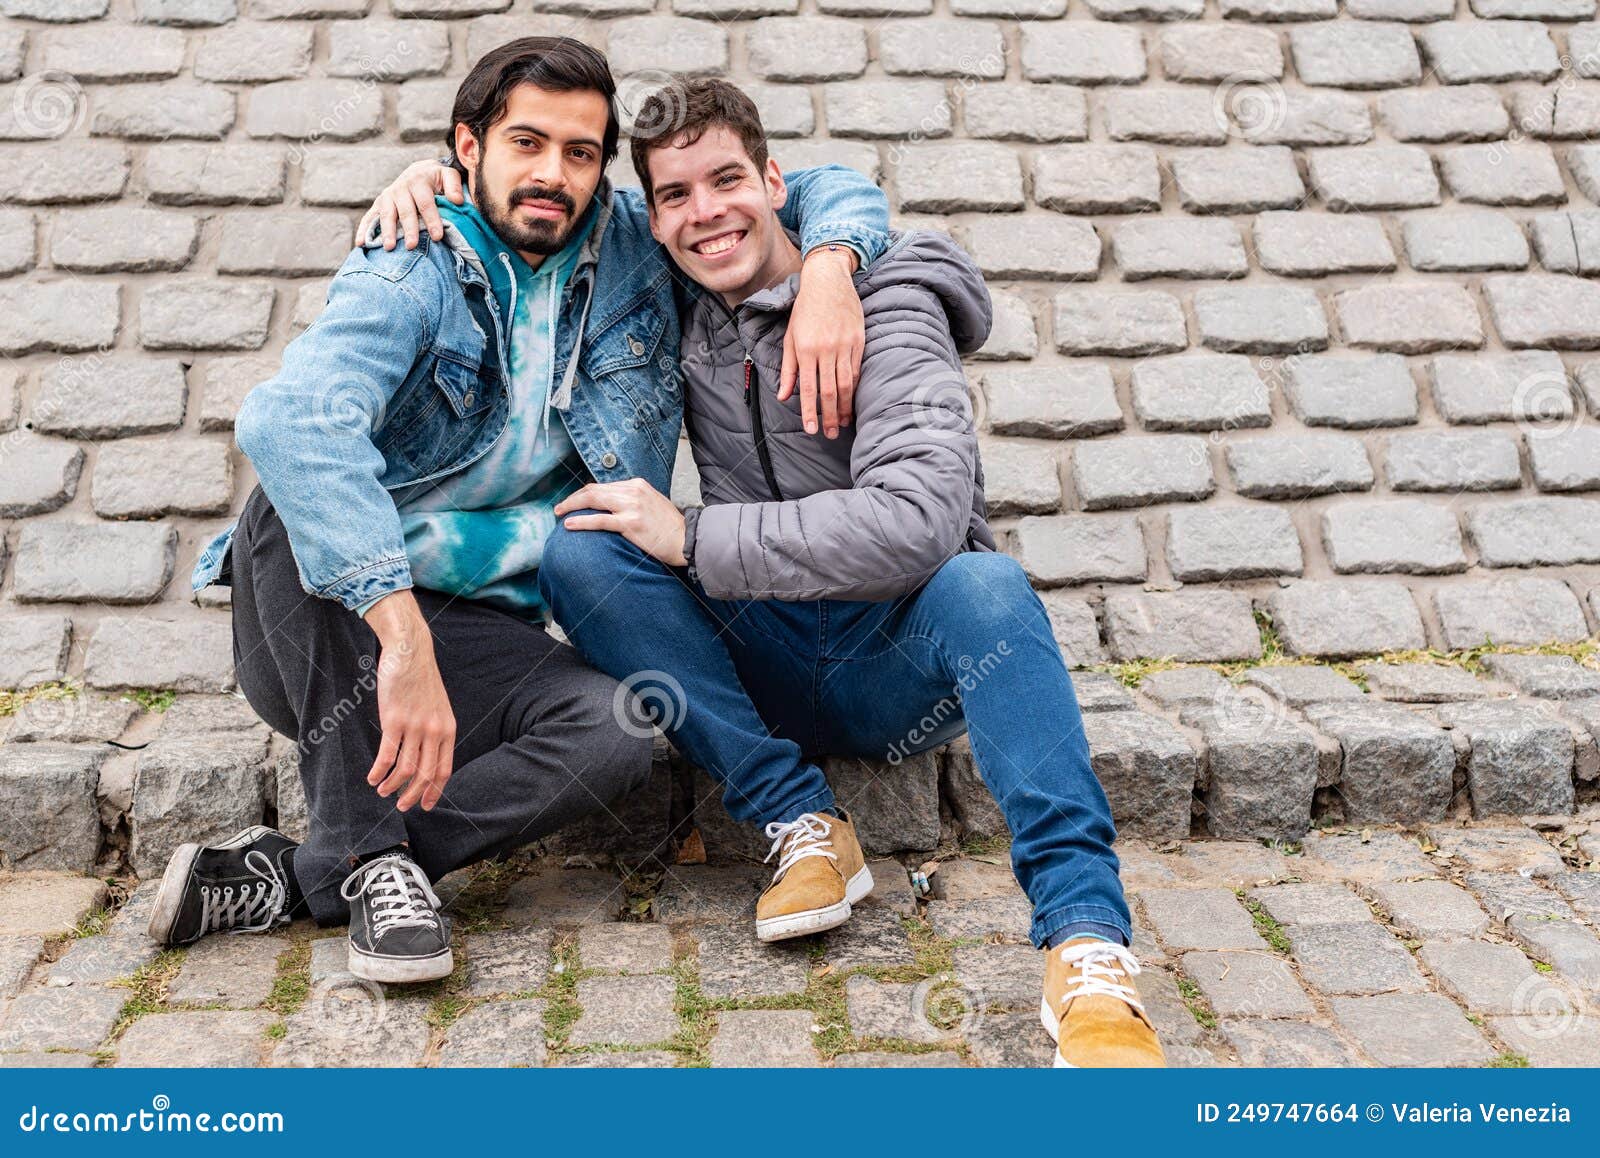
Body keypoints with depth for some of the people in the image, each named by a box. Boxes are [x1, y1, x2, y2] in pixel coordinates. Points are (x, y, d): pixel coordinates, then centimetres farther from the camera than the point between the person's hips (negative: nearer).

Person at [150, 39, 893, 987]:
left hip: (476, 635, 2)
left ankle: (301, 876, -20)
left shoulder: (635, 246, 3)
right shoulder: (414, 275, -13)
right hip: (330, 630, -2)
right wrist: (403, 640, -45)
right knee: (298, 495, -34)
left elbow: (830, 191, 10)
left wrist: (829, 268, -16)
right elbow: (291, 415, -34)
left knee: (617, 734, -27)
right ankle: (372, 851, -26)